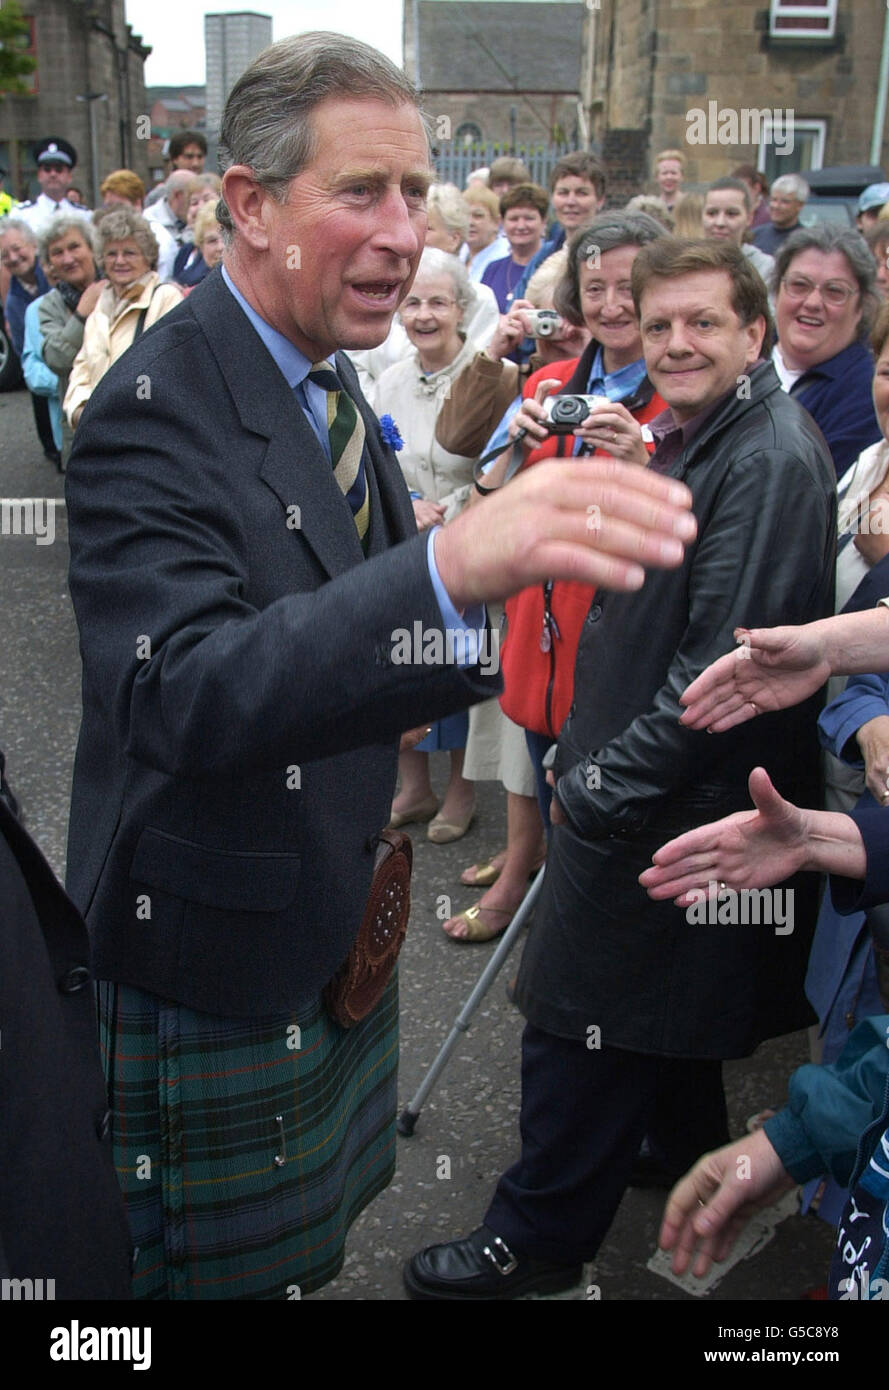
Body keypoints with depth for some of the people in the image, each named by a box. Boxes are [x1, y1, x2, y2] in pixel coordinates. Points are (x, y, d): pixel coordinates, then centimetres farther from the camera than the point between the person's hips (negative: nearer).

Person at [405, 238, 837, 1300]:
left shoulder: (771, 460, -21)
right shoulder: (688, 437, 11)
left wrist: (608, 786, -21)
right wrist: (591, 757, 13)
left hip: (673, 807, -10)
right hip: (643, 785, 10)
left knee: (582, 1023, 2)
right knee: (663, 1010, 26)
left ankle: (537, 1238, 19)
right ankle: (687, 1147, 48)